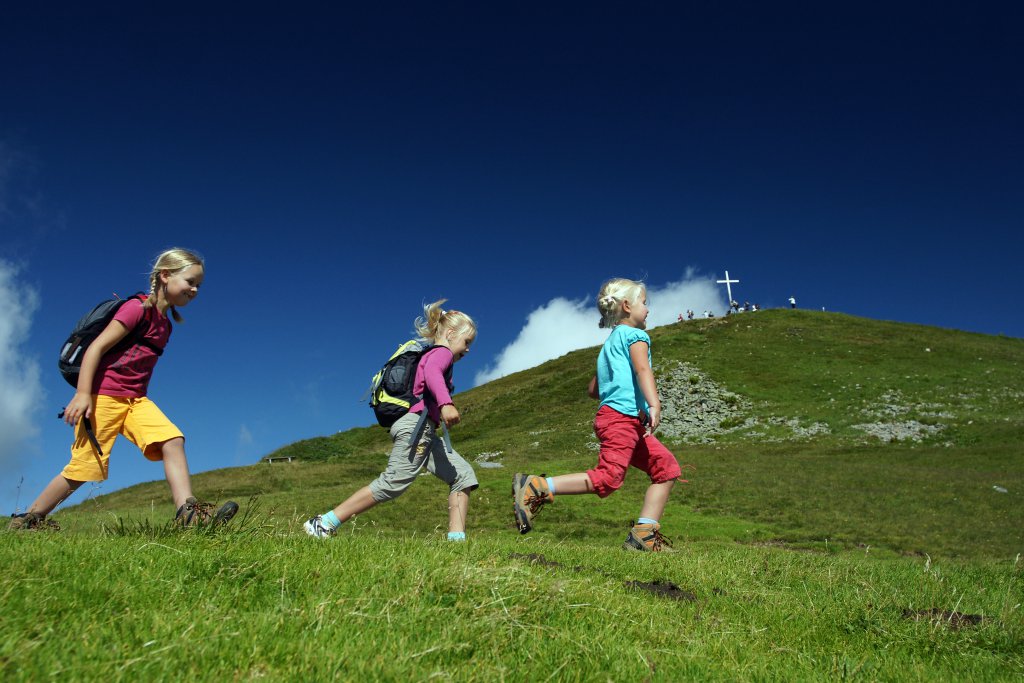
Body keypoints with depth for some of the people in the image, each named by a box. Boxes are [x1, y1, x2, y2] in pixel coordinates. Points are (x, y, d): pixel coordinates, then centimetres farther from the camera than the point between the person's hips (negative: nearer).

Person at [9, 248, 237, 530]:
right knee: (84, 467, -2)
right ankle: (27, 519, 19)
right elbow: (96, 347, -14)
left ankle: (188, 512, -26)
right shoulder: (138, 308, -10)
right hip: (102, 396, -7)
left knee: (173, 441, -15)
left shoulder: (165, 323, 15)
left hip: (136, 400, 7)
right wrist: (83, 393, -20)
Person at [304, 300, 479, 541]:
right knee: (392, 484, -14)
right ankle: (324, 524, -10)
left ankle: (456, 537, -4)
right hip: (416, 425, -11)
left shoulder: (433, 356, 27)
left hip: (426, 433, 11)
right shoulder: (442, 353, -2)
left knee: (463, 475, 5)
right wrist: (446, 403, -41)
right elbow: (431, 371, -26)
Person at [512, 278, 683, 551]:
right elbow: (642, 369, -20)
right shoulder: (635, 335, 1)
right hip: (621, 417, -10)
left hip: (630, 424, 10)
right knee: (608, 478, -20)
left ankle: (644, 534, 1)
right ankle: (534, 488, -19)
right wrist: (654, 404, -33)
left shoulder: (610, 342, 28)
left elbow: (592, 389, 29)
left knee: (667, 467, 7)